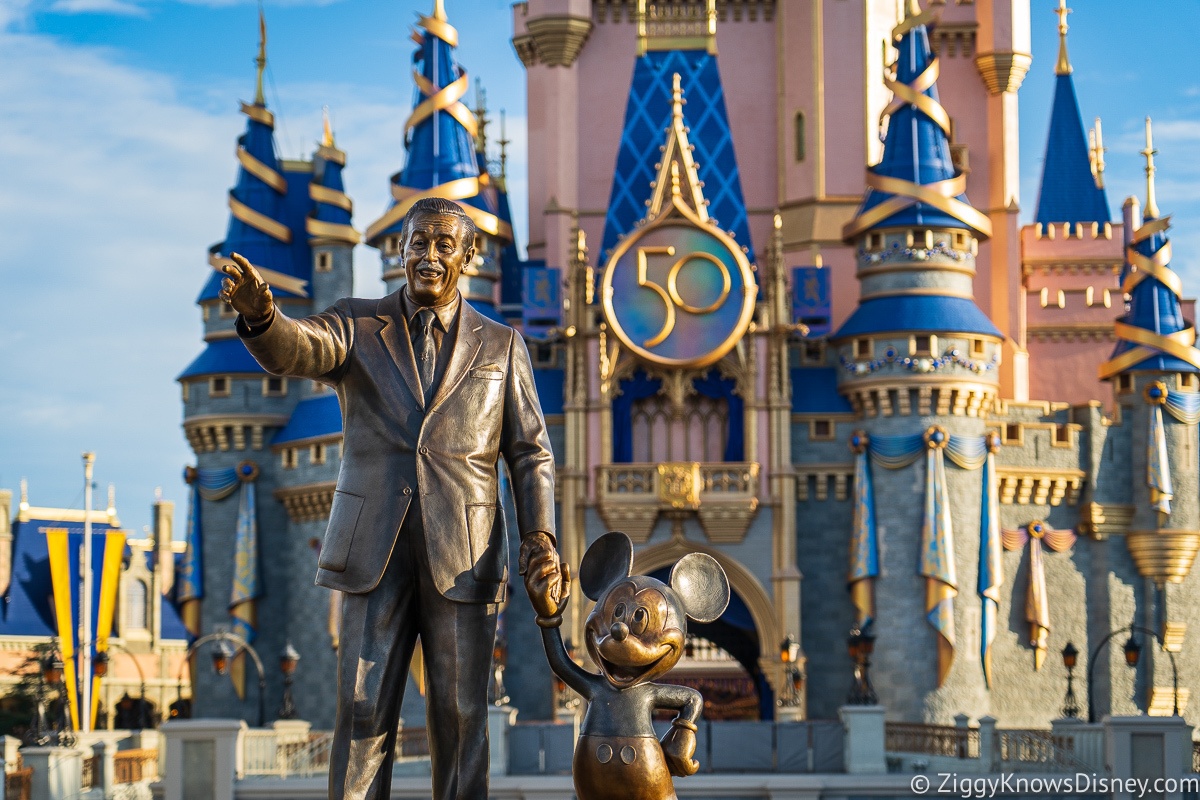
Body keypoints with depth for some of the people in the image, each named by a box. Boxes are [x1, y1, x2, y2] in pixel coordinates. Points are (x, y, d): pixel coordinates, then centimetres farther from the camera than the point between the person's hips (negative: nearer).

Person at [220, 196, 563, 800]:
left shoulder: (500, 346, 10)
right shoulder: (356, 327, 7)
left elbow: (530, 454, 9)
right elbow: (293, 350, -14)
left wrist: (538, 534, -7)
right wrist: (260, 314, -38)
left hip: (462, 559, 0)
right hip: (375, 554, 0)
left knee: (460, 715, 3)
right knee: (363, 709, -1)